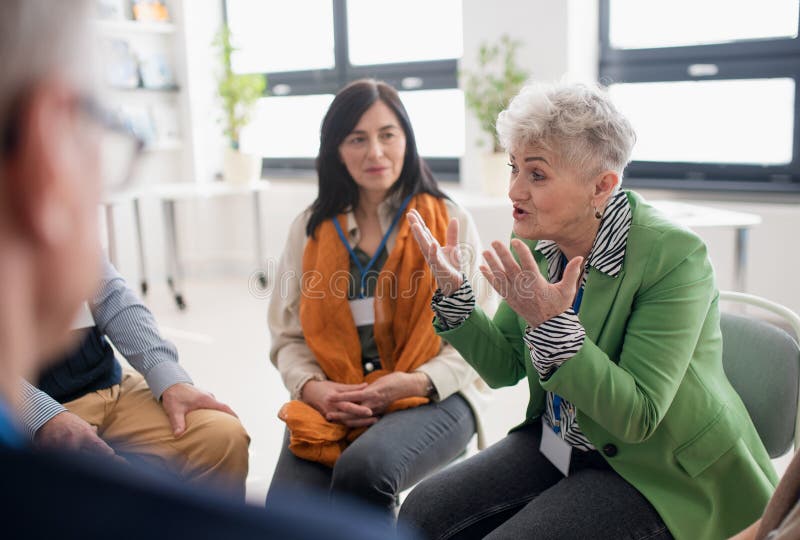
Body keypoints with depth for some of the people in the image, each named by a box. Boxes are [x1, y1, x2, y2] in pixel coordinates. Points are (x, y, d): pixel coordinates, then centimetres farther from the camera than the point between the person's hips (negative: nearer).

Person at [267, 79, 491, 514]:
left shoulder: (449, 222, 2)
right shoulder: (311, 229, 11)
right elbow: (288, 337, 10)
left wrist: (417, 382, -17)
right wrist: (312, 387, -11)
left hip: (431, 398, -2)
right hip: (330, 403, 2)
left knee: (363, 466, -34)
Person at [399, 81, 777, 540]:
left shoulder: (674, 257, -23)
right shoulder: (535, 242, -4)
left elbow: (637, 418, -25)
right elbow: (504, 369, 1)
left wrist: (553, 324, -36)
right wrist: (454, 290, -13)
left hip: (656, 475, -6)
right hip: (554, 445, 6)